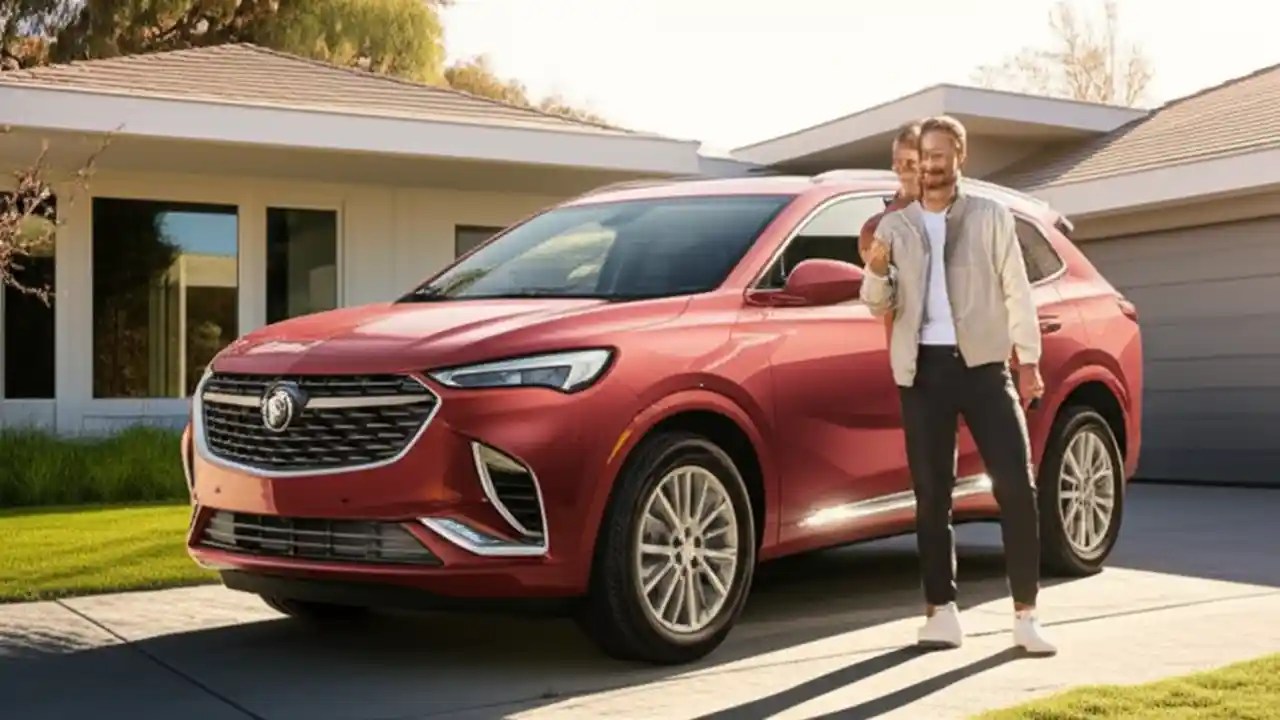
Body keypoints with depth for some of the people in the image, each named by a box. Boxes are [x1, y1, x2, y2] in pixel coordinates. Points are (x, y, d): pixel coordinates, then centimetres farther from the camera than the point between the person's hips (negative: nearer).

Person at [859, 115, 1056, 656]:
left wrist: (1028, 360, 1)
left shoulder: (992, 217, 8)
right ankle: (941, 611, 12)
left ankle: (1025, 615, 3)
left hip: (983, 363, -1)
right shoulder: (894, 225, 11)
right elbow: (880, 306, 8)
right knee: (931, 494, 4)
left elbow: (1016, 292, 6)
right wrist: (876, 272, -13)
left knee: (1016, 486, -5)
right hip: (923, 369, 1)